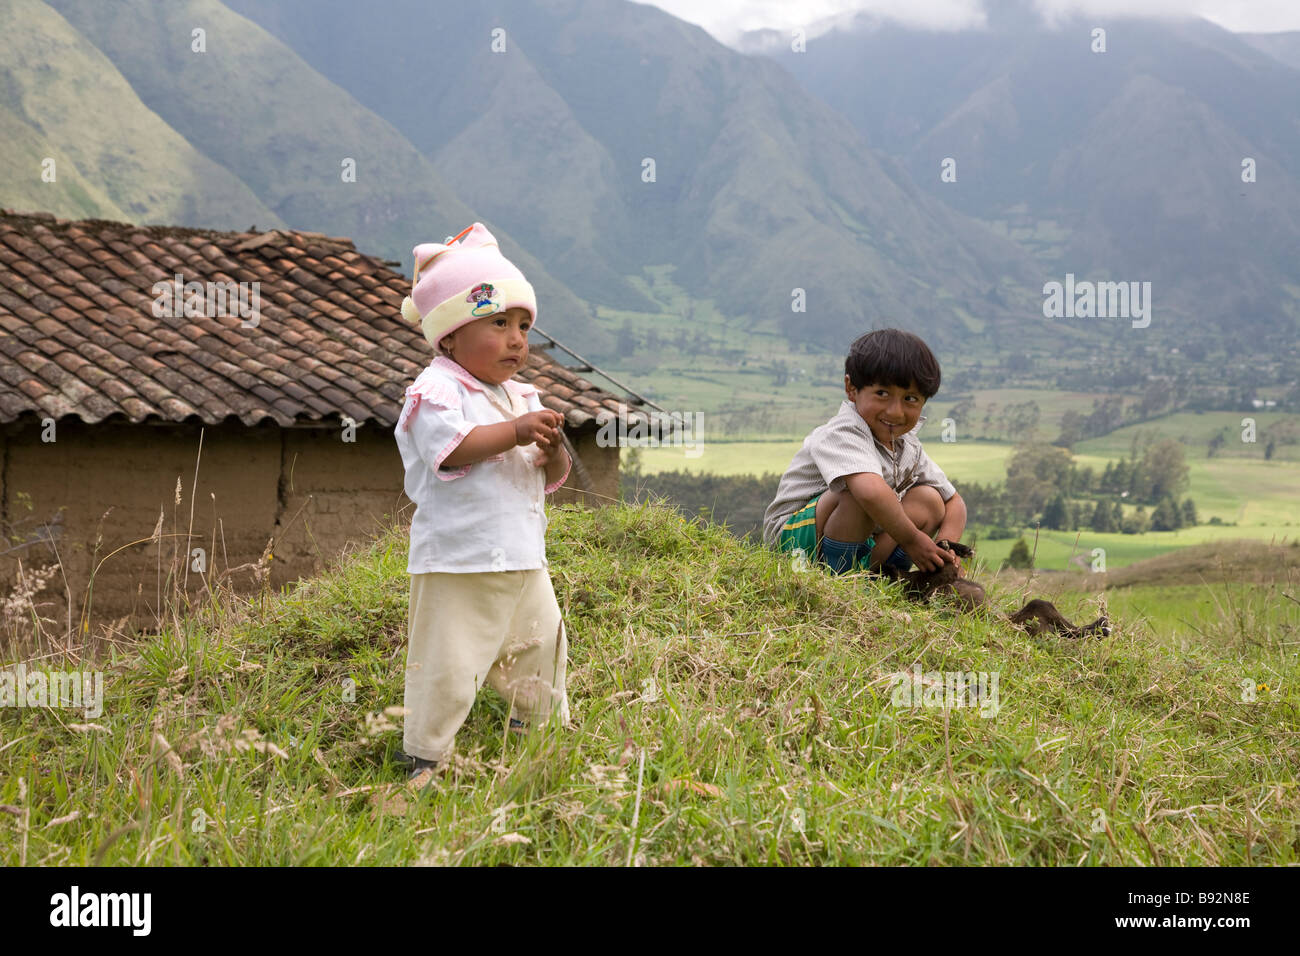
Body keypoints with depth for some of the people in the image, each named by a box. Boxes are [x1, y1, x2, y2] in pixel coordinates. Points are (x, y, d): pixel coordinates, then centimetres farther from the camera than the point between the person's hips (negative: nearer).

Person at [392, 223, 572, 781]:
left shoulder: (521, 398, 14)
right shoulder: (436, 391, -10)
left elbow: (553, 478, 14)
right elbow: (450, 447, -27)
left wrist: (552, 452, -9)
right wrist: (516, 432, -27)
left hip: (523, 562, 8)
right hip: (459, 566, -8)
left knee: (542, 649, 20)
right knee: (448, 664, -5)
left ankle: (544, 732, 42)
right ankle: (423, 757, 9)